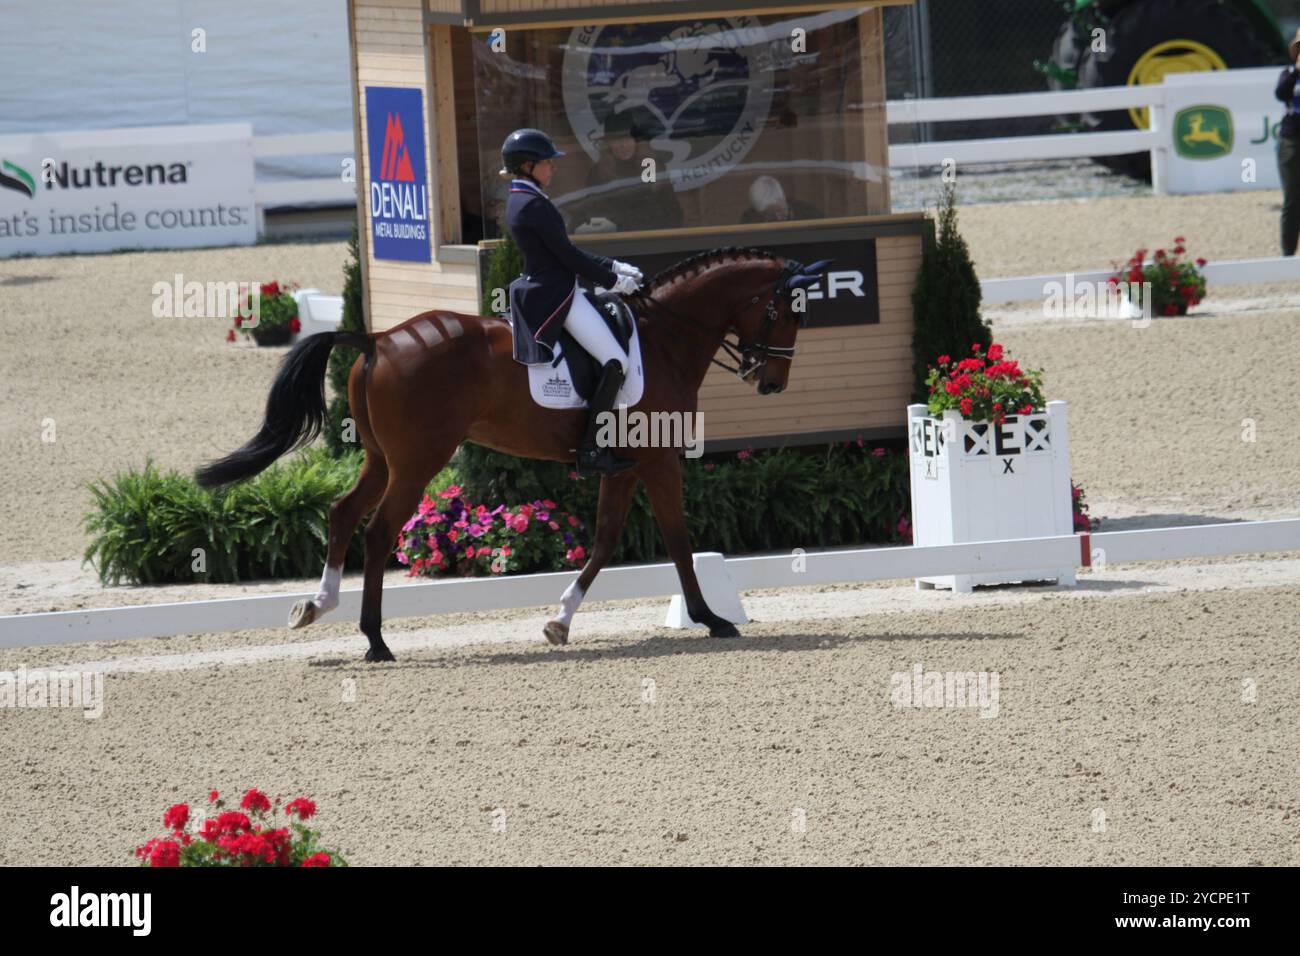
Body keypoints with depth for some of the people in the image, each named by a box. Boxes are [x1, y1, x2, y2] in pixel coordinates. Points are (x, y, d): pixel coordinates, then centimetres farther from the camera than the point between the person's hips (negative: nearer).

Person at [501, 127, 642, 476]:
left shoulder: (519, 201, 14)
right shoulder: (535, 205, -18)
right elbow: (568, 256, -17)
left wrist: (613, 266, 15)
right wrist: (613, 281, -6)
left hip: (540, 293, 11)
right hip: (556, 297, -11)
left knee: (612, 362, 19)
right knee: (616, 363, -13)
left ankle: (601, 446, 19)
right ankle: (590, 451, -16)